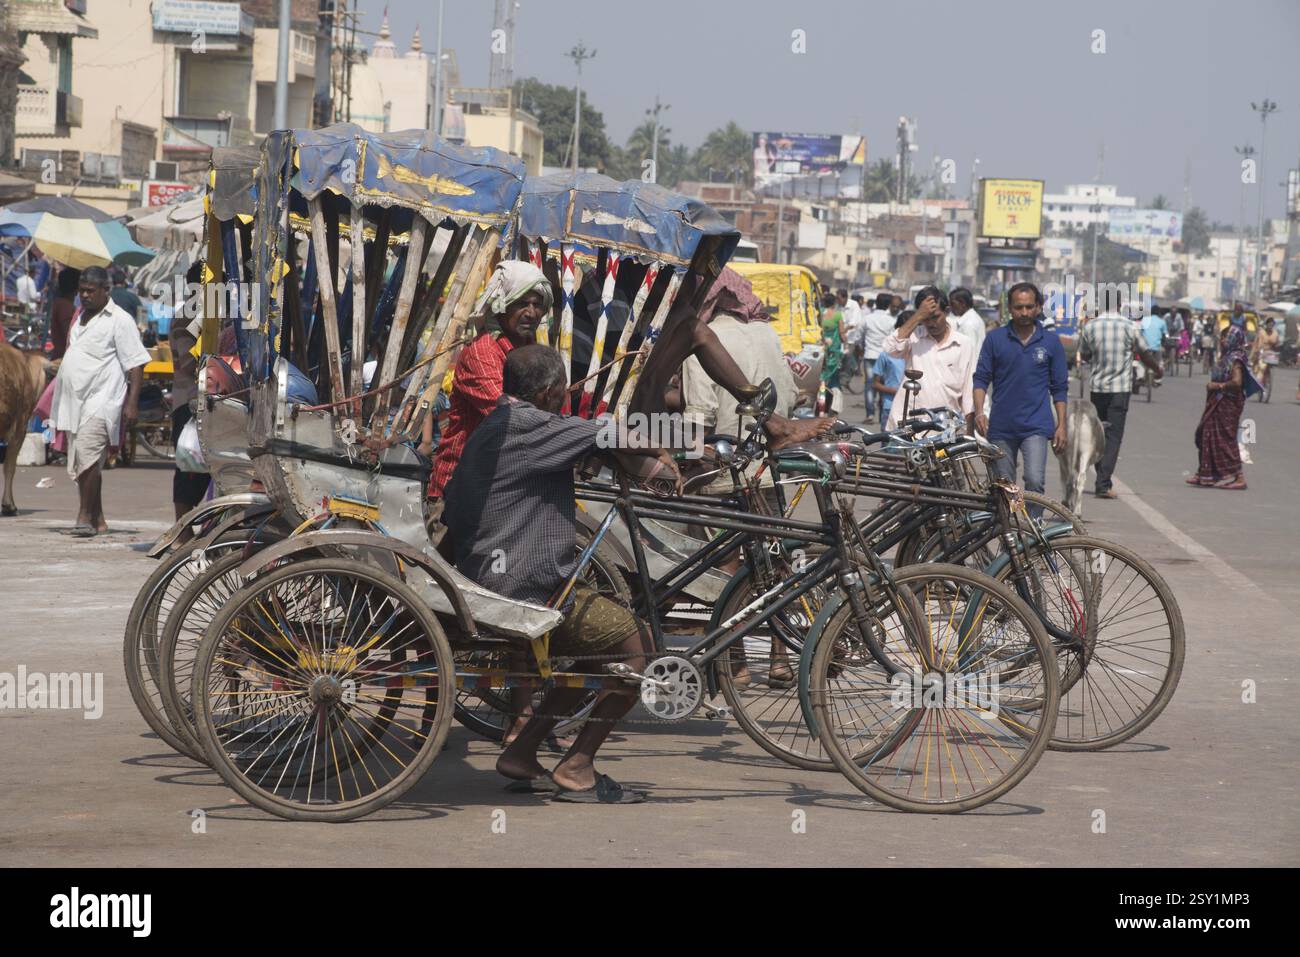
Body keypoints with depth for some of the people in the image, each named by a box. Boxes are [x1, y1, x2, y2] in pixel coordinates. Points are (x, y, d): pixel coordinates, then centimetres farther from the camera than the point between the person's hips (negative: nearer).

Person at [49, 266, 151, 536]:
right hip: (76, 402, 8)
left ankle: (85, 516, -16)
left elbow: (136, 364, -9)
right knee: (83, 463, 9)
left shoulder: (119, 320, -5)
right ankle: (98, 520, 15)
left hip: (100, 401, -8)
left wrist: (131, 403, -16)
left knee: (87, 457, -20)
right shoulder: (81, 318, 20)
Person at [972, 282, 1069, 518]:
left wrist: (1061, 426, 4)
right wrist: (979, 412, -10)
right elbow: (981, 379, 5)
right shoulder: (995, 339, 4)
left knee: (1035, 481, -18)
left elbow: (1059, 388, 9)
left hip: (1036, 427, -1)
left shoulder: (1050, 342, 5)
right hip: (1001, 427, 1)